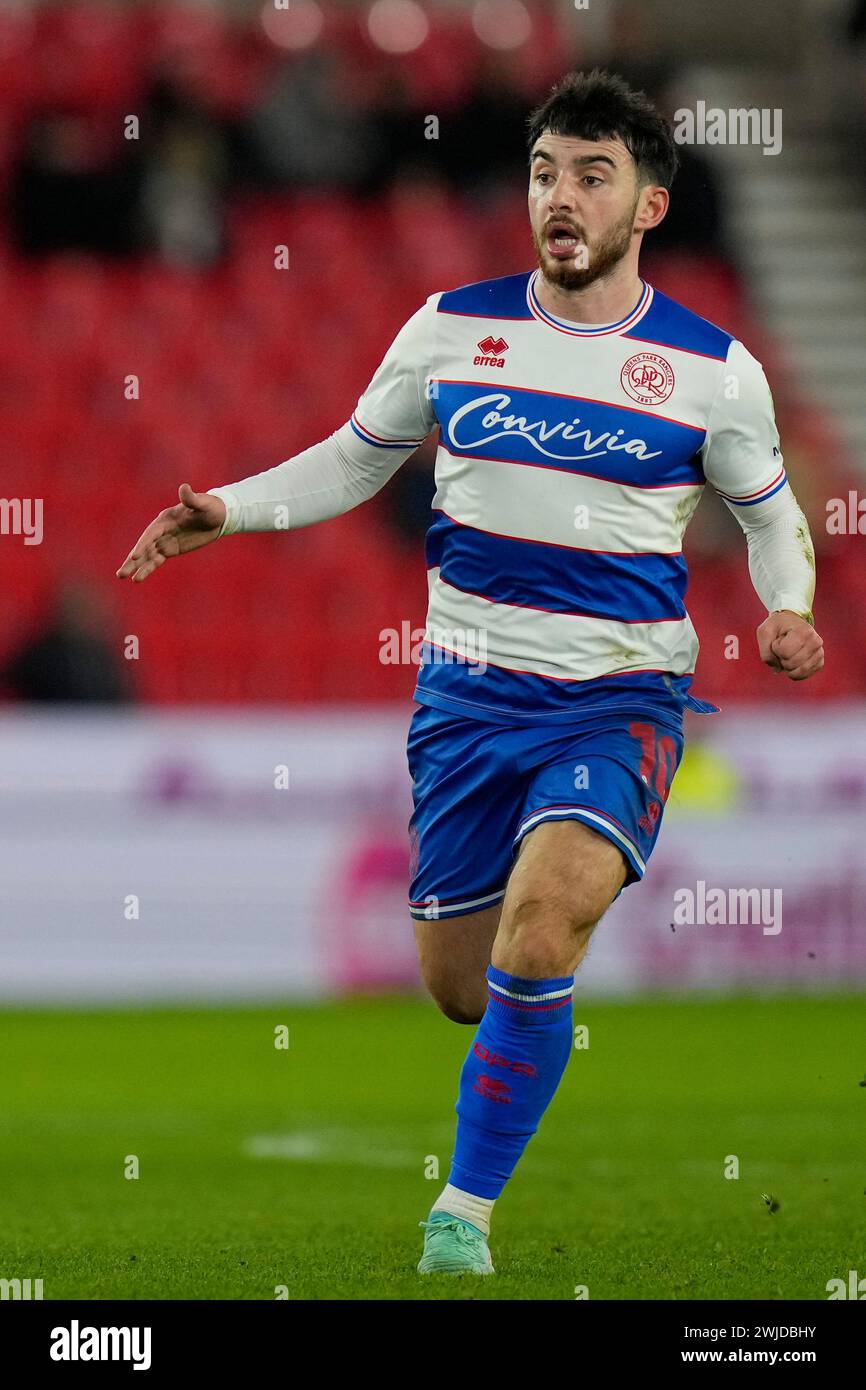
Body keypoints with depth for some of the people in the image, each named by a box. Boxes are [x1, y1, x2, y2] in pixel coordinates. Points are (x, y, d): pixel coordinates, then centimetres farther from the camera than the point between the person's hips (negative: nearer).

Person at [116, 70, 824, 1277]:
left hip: (619, 701, -3)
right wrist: (229, 509, 0)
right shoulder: (453, 329, 1)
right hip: (468, 692, 3)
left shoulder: (713, 370, -3)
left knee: (536, 937, -26)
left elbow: (770, 509, 13)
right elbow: (354, 459, 15)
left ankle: (465, 1210, -11)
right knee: (461, 987, 8)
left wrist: (788, 610, -7)